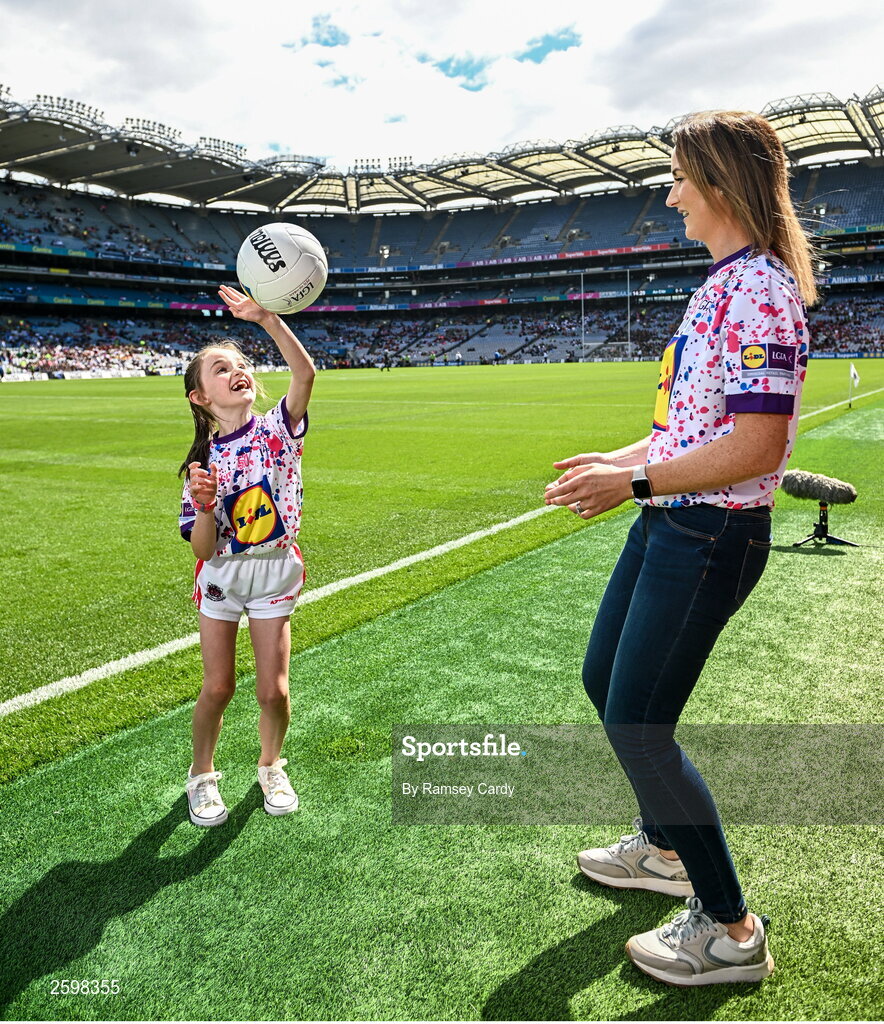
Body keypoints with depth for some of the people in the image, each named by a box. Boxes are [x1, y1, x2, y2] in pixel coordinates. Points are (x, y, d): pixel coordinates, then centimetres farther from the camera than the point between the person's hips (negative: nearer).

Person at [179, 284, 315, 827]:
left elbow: (305, 374, -30)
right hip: (221, 578, 0)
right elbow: (202, 548, -12)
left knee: (274, 689, 2)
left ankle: (272, 766, 31)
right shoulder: (204, 459, -9)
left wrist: (270, 318, -41)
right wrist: (204, 504, -30)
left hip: (275, 575, 0)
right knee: (218, 686, 4)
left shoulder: (278, 428, -10)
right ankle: (203, 775, 31)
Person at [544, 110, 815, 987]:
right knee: (604, 683, 20)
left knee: (638, 727, -3)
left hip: (709, 536, -10)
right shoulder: (725, 281, 14)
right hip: (668, 522, 10)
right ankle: (664, 849, 42)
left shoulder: (760, 290, -18)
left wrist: (635, 482, -21)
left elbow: (757, 445, -25)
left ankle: (729, 929, 18)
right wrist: (623, 459, 14)